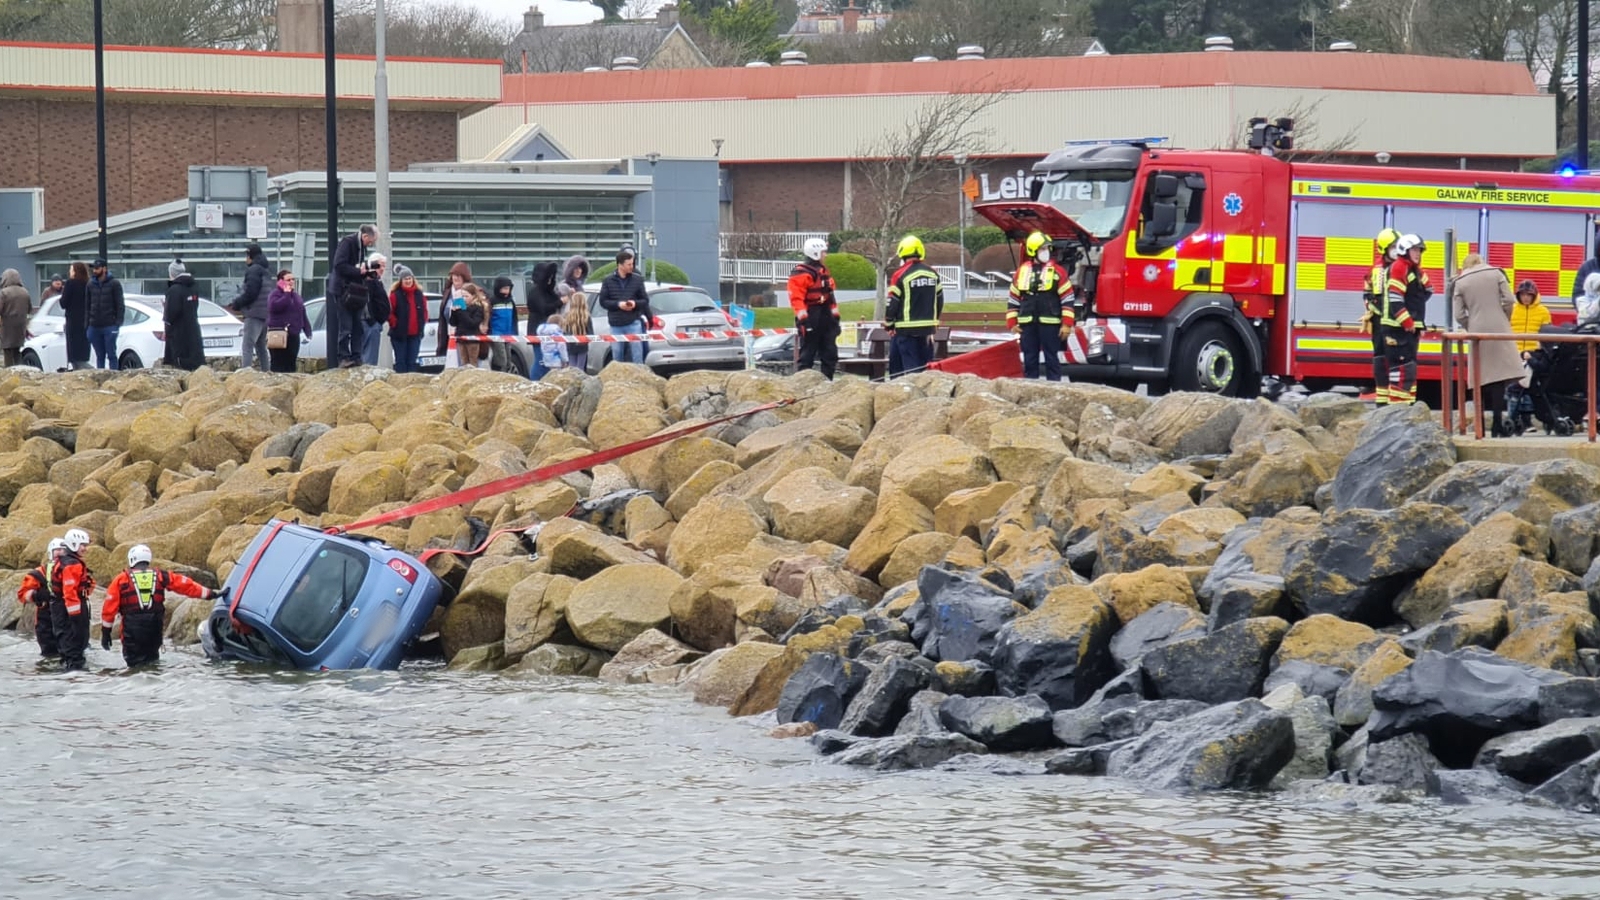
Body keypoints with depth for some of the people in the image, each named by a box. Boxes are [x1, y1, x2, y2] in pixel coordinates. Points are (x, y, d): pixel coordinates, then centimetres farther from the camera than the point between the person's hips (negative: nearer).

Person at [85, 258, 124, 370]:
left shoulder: (114, 284, -2)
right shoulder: (91, 284, 11)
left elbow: (119, 305, -4)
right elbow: (88, 305, 15)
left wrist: (118, 322, -12)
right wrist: (87, 323, 8)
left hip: (109, 326, -5)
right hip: (94, 326, 5)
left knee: (111, 355, -4)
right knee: (99, 355, 8)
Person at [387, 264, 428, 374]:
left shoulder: (419, 294, 8)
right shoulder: (395, 295, -7)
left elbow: (424, 311, 16)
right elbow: (389, 313, -9)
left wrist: (422, 324, 6)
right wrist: (395, 324, -12)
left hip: (415, 334, 4)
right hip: (399, 335, -4)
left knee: (413, 362, 4)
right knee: (401, 361, -2)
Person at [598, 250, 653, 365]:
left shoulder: (637, 279, 4)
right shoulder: (608, 281, 3)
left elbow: (645, 300, 7)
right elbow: (603, 301, 3)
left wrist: (635, 303, -14)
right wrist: (618, 304, -13)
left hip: (633, 324, -1)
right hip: (616, 325, 1)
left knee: (637, 358, -5)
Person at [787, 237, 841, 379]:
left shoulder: (823, 270, 18)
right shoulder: (800, 273, -11)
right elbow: (796, 297, -18)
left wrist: (835, 315, 20)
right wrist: (802, 317, -24)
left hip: (825, 317, 9)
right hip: (811, 318, -9)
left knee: (830, 352, 8)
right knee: (807, 353, -7)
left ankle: (827, 380, 14)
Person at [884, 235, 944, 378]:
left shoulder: (900, 275, -11)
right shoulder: (932, 273, 6)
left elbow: (892, 303, -8)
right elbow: (940, 300, 14)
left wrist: (888, 324, 5)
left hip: (907, 328, -5)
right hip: (928, 328, 5)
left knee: (910, 365, -3)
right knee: (926, 365, 11)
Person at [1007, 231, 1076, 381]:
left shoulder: (1057, 271, -1)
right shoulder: (1022, 271, 9)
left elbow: (1068, 299, -2)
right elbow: (1013, 299, 14)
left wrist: (1067, 324, -8)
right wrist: (1012, 322, 8)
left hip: (1050, 323, -3)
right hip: (1027, 324, 3)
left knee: (1051, 358, 0)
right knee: (1029, 359, 8)